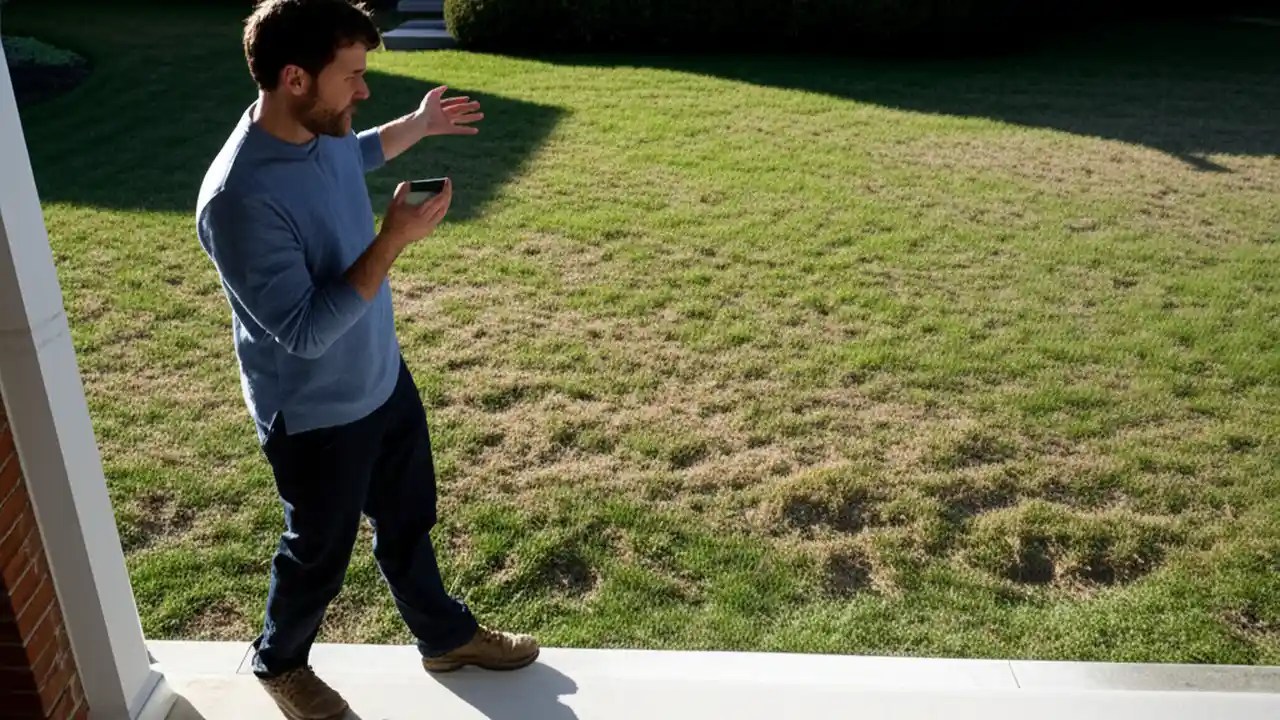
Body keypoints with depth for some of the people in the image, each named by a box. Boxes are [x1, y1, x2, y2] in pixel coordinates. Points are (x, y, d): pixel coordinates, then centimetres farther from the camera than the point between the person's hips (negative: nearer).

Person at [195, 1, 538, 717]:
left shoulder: (321, 132, -7)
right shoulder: (240, 198, -33)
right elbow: (305, 330, -31)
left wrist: (417, 126, 20)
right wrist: (393, 241, -33)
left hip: (385, 379, 8)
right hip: (316, 418, -7)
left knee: (409, 521, 25)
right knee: (320, 553, 17)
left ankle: (446, 636, 48)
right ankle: (280, 662, 46)